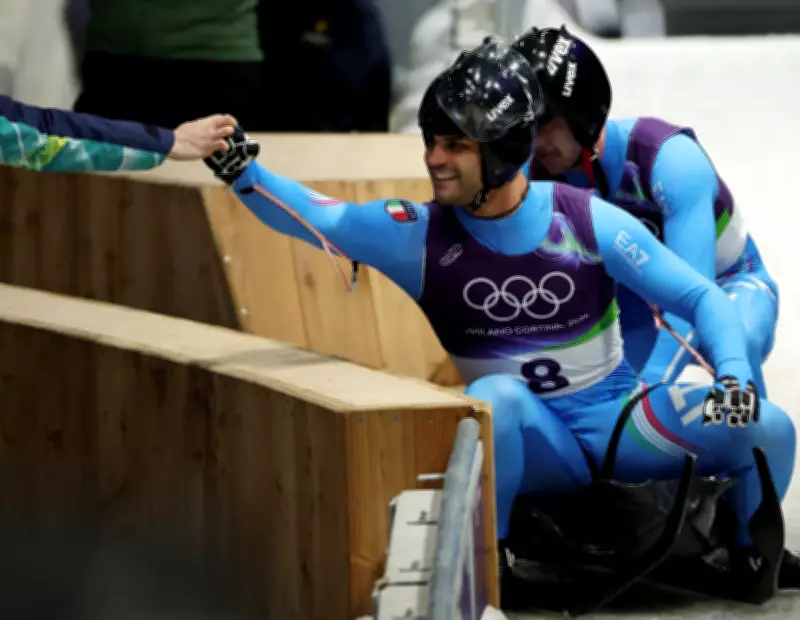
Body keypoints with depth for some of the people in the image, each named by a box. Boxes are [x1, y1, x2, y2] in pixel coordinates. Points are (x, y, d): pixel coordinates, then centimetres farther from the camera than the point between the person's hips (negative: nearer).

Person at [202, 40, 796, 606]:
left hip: (618, 419, 1)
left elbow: (701, 297, -6)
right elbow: (317, 218, -18)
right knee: (495, 396, -36)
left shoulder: (589, 220, -9)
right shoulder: (421, 235, -7)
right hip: (531, 442, -1)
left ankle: (752, 559, 11)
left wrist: (735, 376, -22)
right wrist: (242, 171, -35)